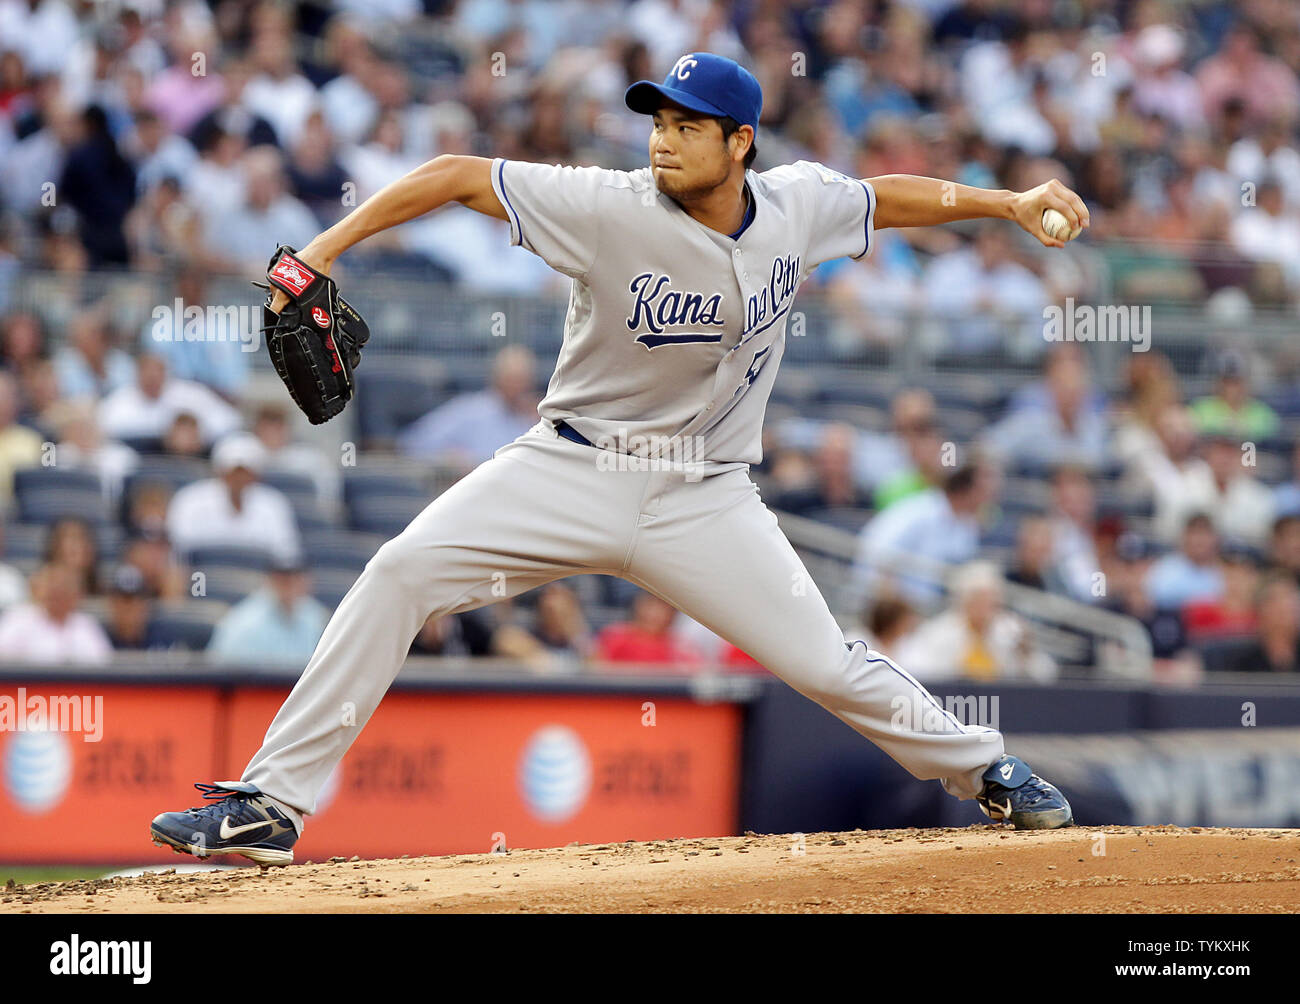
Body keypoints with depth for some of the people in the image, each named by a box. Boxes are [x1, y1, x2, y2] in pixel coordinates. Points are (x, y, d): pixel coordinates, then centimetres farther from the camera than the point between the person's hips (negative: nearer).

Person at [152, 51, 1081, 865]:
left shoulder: (798, 205, -4)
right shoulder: (611, 210, -16)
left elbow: (889, 198, 17)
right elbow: (458, 176, -16)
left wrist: (1011, 203, 13)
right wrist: (327, 248, -24)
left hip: (706, 498, 2)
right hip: (574, 471, -2)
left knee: (828, 666, -2)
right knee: (402, 571, -19)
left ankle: (982, 768, 27)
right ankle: (271, 803, -17)